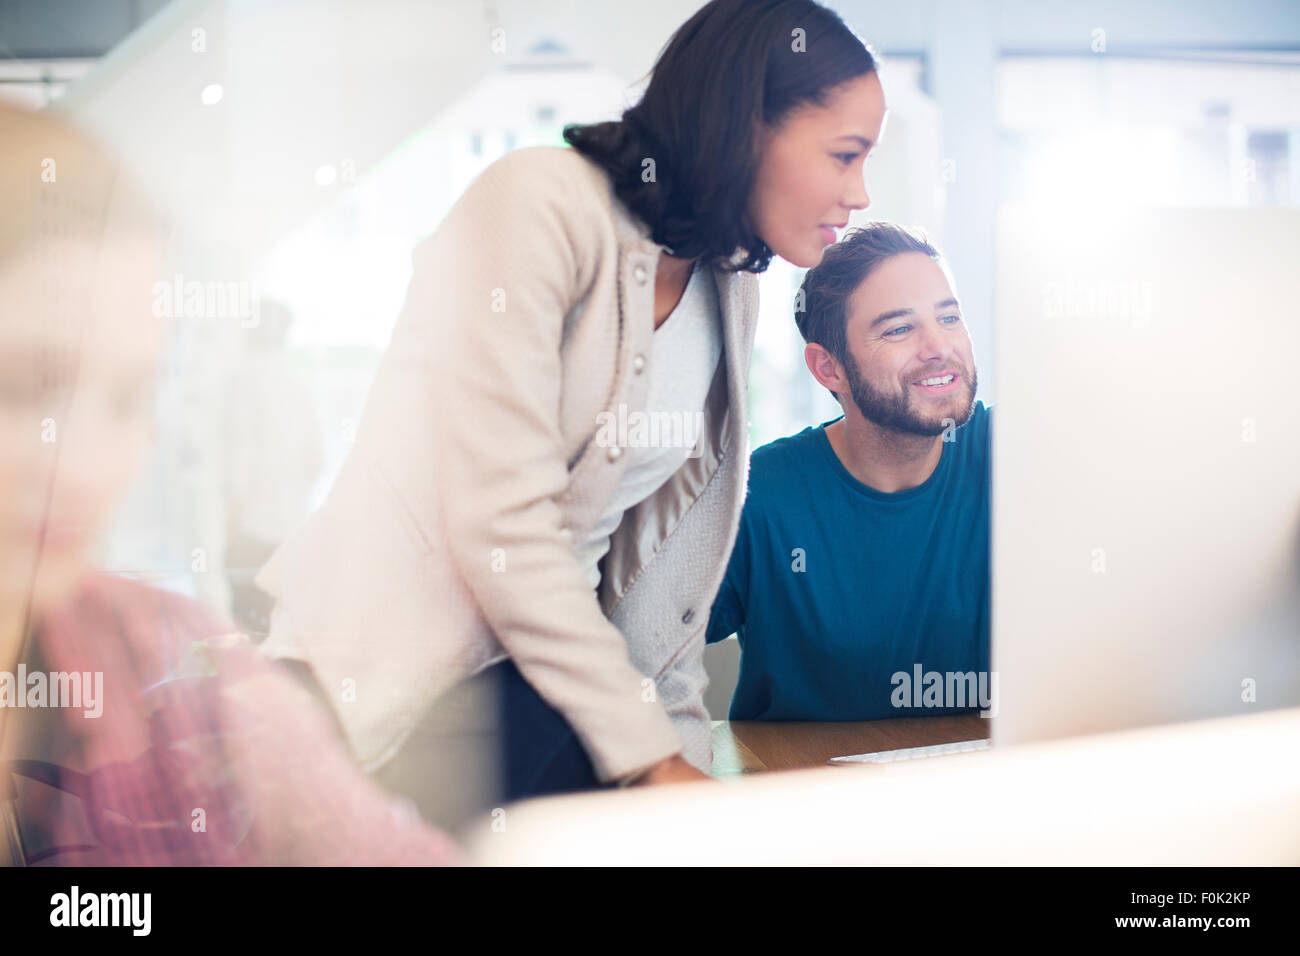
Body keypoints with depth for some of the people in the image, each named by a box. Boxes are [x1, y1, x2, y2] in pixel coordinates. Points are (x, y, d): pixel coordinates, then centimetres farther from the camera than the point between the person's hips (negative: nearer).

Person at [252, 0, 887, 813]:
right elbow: (503, 524, -23)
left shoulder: (732, 294, 8)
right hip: (408, 679, -6)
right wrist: (650, 758, -19)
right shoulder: (544, 204, -17)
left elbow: (664, 548, 10)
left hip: (565, 664, 7)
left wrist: (686, 755, 3)